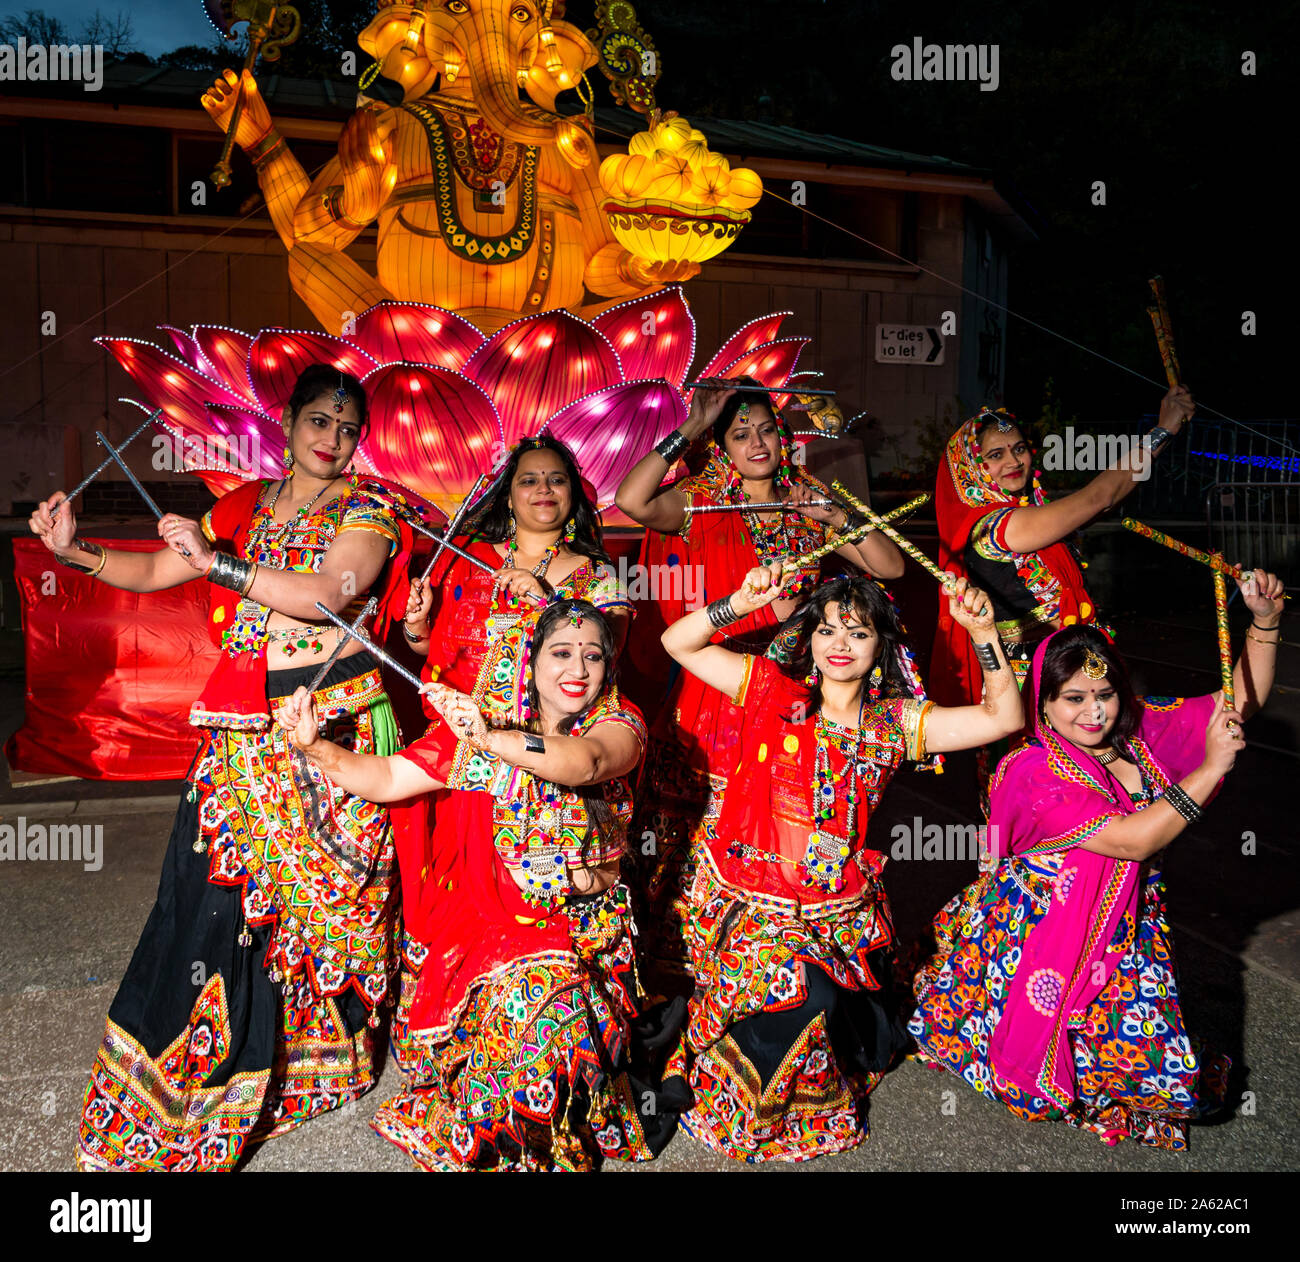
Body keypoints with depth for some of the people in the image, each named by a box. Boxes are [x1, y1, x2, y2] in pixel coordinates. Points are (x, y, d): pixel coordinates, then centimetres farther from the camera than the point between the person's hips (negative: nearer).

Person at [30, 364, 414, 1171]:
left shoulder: (368, 509, -1)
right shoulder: (246, 507, 14)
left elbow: (326, 596, -18)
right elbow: (155, 573, 13)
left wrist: (220, 562, -16)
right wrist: (75, 549, -2)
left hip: (332, 720, -3)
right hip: (243, 729, 4)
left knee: (322, 888, 4)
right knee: (216, 896, 1)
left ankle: (320, 1054, 27)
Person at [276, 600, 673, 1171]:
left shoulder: (619, 721, -3)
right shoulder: (489, 721, 3)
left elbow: (585, 761, -28)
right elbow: (388, 779, 1)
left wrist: (491, 740, -42)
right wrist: (313, 745, -14)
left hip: (586, 924, -1)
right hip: (496, 915, 1)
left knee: (539, 989, -26)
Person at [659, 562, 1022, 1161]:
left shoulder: (895, 723, 4)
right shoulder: (771, 690, 0)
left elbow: (1003, 717, -1)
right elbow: (679, 642, -4)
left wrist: (984, 635, -13)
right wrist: (741, 603, -19)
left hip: (841, 911, 2)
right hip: (751, 900, -2)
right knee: (792, 995, -17)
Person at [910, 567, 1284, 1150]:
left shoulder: (1141, 730, -2)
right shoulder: (1033, 773, -22)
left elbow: (1243, 699, 4)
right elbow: (1131, 840, -28)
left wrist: (1264, 621, -11)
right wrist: (1210, 769, -27)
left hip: (1125, 933, 6)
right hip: (1040, 939, -5)